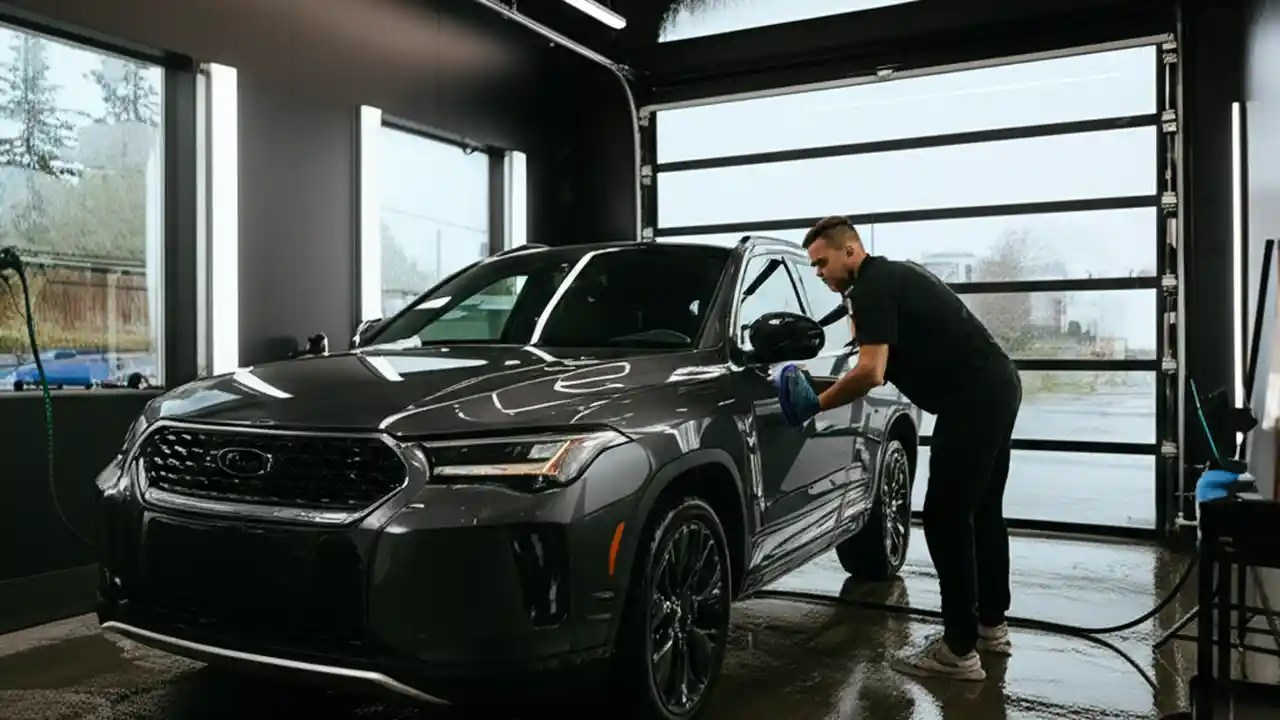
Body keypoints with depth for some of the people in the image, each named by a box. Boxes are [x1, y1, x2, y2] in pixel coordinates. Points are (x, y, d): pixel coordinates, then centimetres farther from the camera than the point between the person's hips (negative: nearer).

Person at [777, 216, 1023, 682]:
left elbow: (871, 373, -24)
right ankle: (991, 625, 31)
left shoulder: (872, 287, -13)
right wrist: (862, 323, 18)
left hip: (973, 397, -11)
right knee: (982, 511, 18)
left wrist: (816, 405, -14)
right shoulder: (891, 275, 18)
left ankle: (958, 651, 0)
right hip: (997, 386, 11)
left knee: (946, 518, -6)